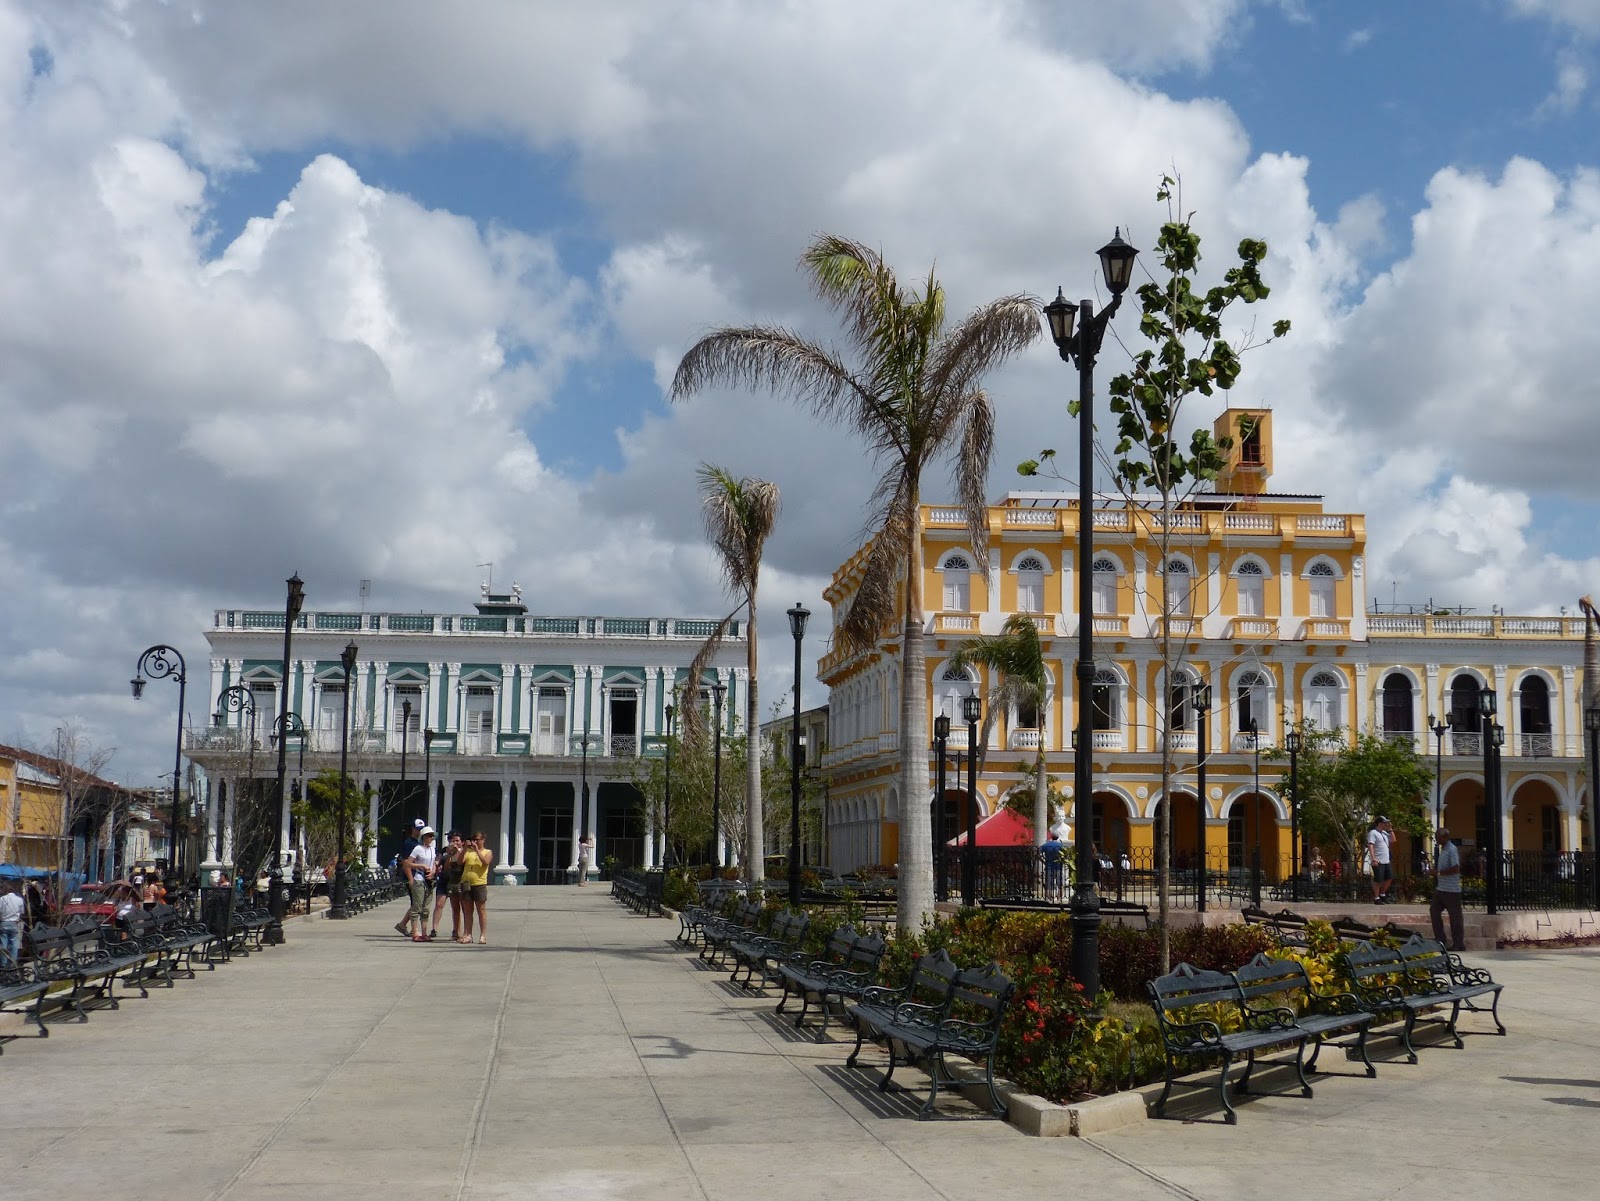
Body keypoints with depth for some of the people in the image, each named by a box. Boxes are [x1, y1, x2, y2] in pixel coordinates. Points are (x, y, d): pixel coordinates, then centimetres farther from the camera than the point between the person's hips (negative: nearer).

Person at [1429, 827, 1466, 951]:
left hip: (1451, 890, -10)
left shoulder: (1452, 850, -17)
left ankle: (1458, 944, 7)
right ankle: (1440, 940, 18)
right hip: (1441, 888, 10)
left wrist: (1439, 872, -20)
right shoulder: (1443, 849, 12)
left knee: (1455, 916, -1)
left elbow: (1456, 868, -24)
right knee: (1434, 910, 11)